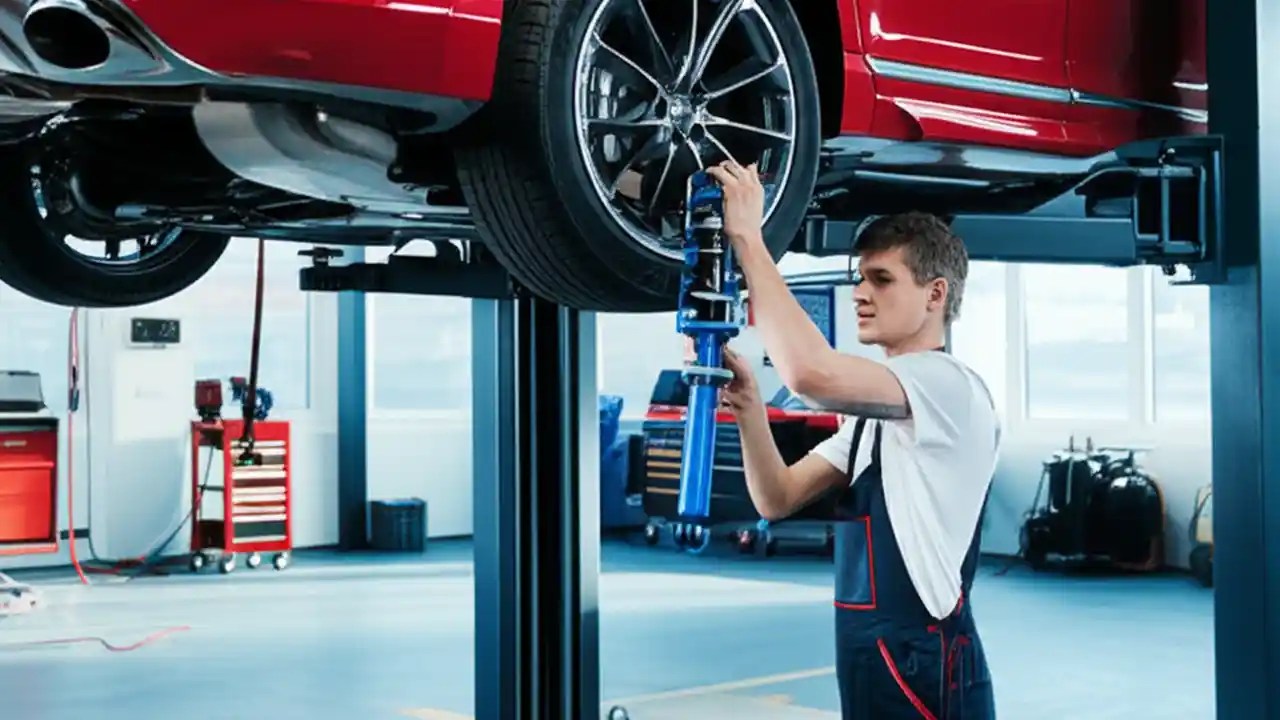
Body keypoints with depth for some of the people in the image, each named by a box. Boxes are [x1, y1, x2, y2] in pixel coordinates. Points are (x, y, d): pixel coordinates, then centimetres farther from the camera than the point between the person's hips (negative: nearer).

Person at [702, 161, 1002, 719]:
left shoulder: (950, 385, -12)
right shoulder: (874, 408, 17)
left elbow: (812, 372, -30)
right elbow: (778, 498, 10)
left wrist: (748, 239, -22)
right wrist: (748, 405, -7)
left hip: (924, 670, -9)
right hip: (871, 666, 9)